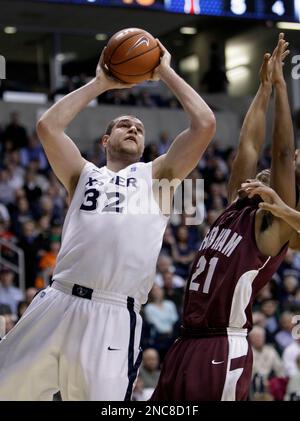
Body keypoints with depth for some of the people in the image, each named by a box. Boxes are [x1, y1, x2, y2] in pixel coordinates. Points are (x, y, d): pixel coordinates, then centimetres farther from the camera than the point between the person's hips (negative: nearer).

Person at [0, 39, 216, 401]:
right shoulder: (84, 174, 20)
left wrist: (166, 73, 14)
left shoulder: (155, 176, 16)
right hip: (57, 303, 2)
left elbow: (205, 125, 6)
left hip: (114, 317, -2)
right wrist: (99, 84, 14)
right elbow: (48, 126, 6)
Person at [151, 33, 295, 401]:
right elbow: (248, 146, 16)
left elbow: (282, 153, -11)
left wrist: (280, 83, -9)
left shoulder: (272, 225, -4)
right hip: (186, 344, 8)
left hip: (223, 352, -8)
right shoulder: (235, 208, 15)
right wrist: (264, 86, 17)